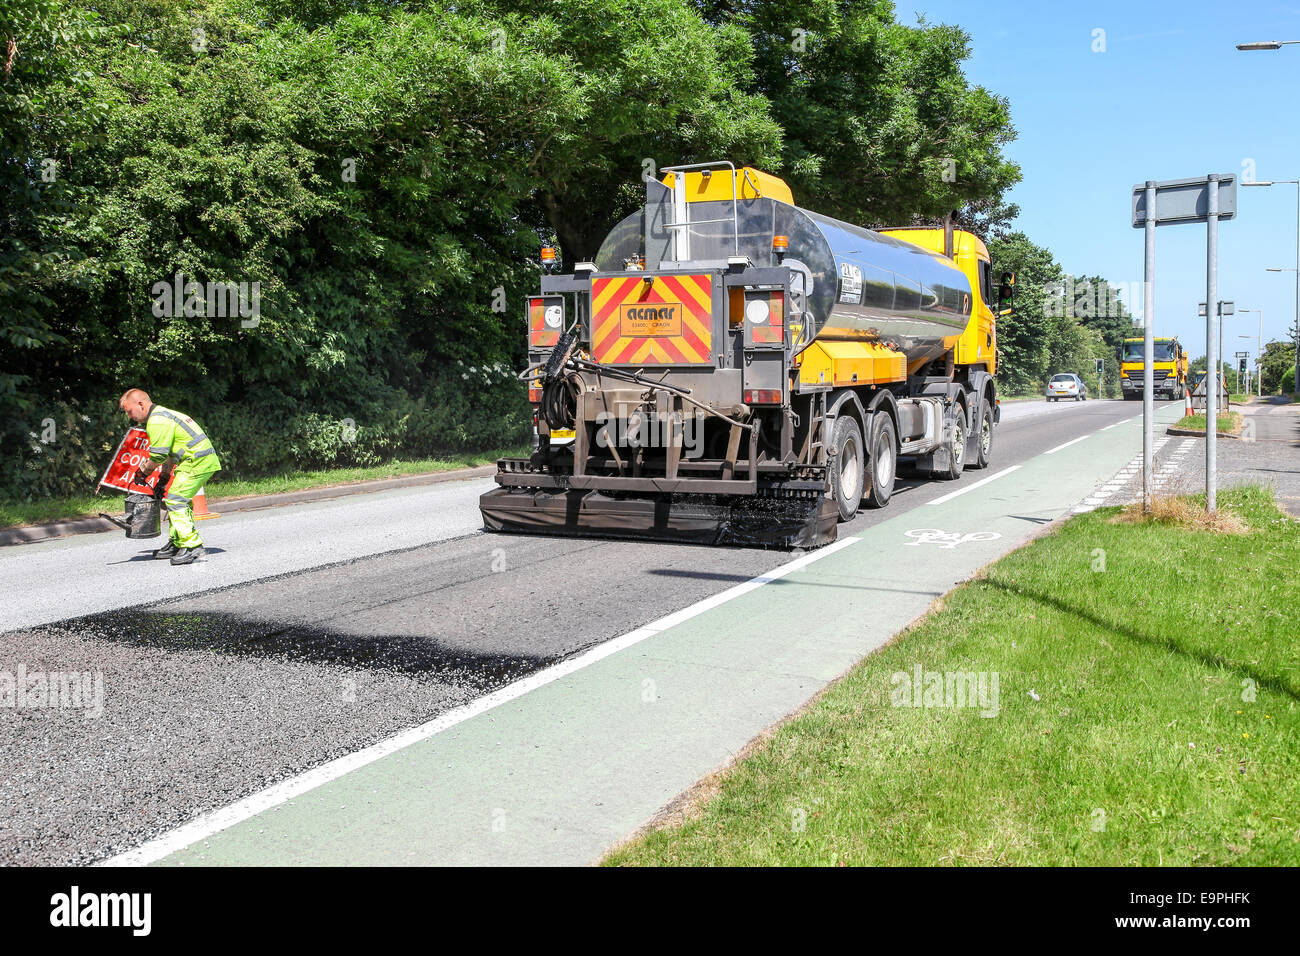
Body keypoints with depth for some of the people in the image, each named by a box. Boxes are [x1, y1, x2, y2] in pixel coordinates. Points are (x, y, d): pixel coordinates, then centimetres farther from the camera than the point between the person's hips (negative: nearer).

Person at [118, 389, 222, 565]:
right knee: (180, 499, 17)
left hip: (196, 462, -11)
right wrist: (165, 474, 21)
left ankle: (192, 546, -14)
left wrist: (143, 471, 4)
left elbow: (158, 456, -13)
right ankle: (177, 543, 25)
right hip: (207, 460, 11)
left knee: (175, 500, -11)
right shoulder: (162, 413, 20)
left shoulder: (157, 421, -13)